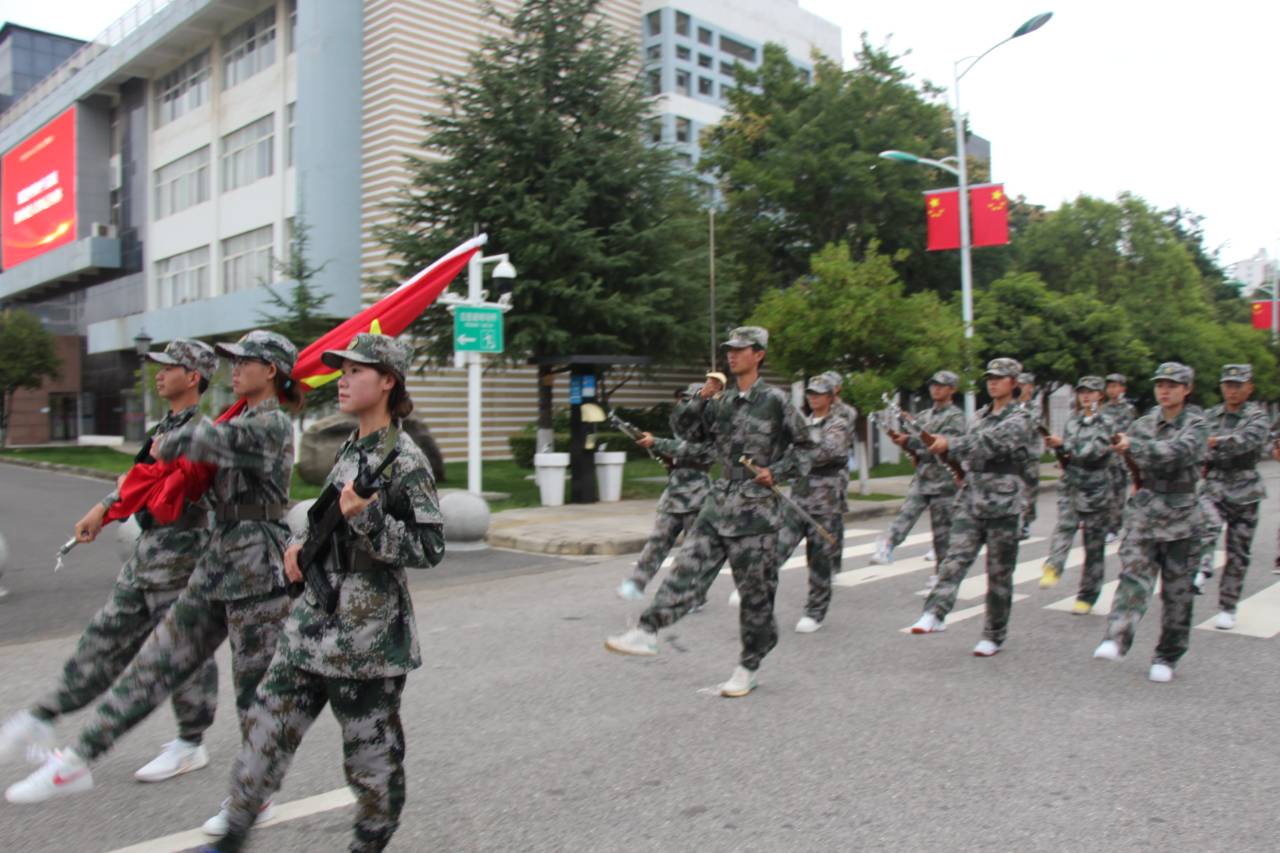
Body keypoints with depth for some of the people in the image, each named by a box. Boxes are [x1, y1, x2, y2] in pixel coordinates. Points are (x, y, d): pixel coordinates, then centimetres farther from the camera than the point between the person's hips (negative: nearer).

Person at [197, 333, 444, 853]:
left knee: (371, 750, 8)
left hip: (369, 633, -7)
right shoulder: (349, 449, 11)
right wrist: (302, 544, 6)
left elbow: (429, 549, -17)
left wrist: (365, 515, -27)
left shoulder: (405, 460, -13)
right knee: (267, 725, 10)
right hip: (315, 621, 7)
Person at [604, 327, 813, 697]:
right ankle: (648, 632, -12)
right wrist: (701, 399, 15)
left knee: (755, 589, 3)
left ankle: (748, 667, 16)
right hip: (721, 500, 5)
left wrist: (776, 472, -11)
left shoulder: (774, 400, -5)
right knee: (688, 564, -8)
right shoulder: (722, 401, 11)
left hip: (757, 505, -5)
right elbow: (692, 436, 23)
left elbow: (804, 446, 0)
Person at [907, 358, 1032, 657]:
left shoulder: (1018, 419, -4)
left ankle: (994, 635, 13)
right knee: (956, 556, -14)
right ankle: (935, 613, -27)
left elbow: (990, 442, -21)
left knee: (999, 571, 3)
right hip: (971, 499, 5)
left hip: (1002, 503, -5)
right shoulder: (979, 416, 16)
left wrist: (950, 444, -24)